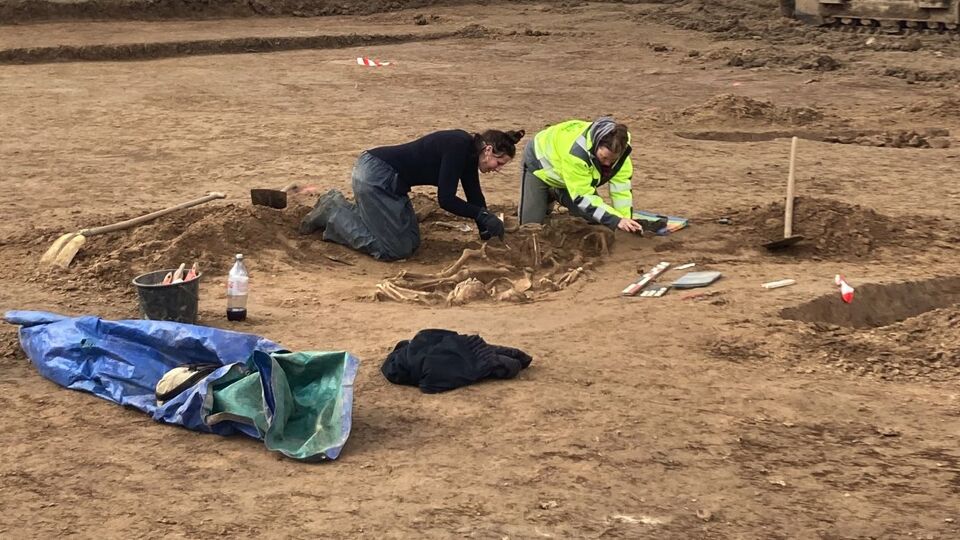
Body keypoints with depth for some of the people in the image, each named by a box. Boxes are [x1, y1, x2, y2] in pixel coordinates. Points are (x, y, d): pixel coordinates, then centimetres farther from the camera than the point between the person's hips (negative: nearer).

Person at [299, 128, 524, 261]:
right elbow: (445, 199, -22)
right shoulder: (458, 147, -21)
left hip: (391, 182, 10)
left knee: (412, 243, 12)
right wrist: (483, 215, -16)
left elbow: (474, 197, 13)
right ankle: (331, 213, 2)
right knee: (394, 250, -9)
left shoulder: (469, 151, 8)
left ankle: (339, 206, 18)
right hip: (373, 176, -10)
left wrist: (488, 230, 8)